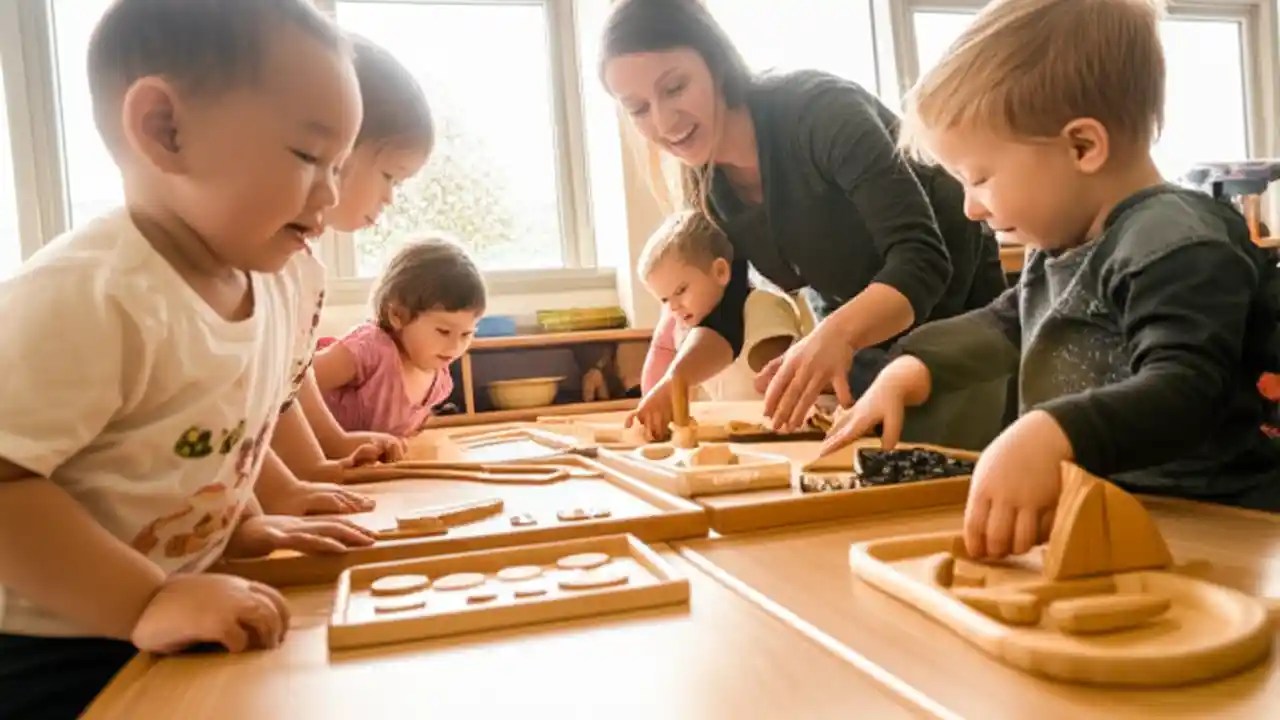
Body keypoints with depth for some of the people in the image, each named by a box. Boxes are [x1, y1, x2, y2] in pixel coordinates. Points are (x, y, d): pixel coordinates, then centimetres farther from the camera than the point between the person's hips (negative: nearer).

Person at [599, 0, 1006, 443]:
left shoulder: (820, 111, -29)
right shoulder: (706, 186, -9)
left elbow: (922, 259, -37)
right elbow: (721, 321, -6)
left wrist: (836, 334, -56)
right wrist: (675, 379, -28)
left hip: (955, 330, -5)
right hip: (861, 348, 5)